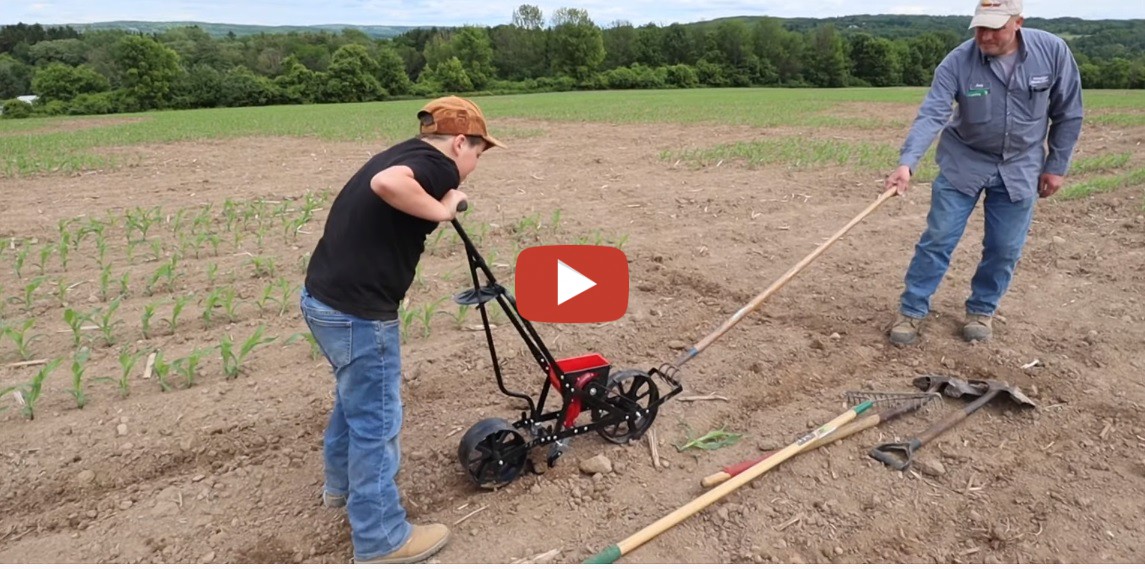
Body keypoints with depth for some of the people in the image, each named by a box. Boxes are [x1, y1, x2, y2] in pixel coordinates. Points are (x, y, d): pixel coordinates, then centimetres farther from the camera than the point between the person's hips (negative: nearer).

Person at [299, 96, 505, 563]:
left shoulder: (404, 154, 15)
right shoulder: (439, 165, -13)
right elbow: (386, 183, -32)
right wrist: (440, 211, -20)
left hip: (323, 297, 10)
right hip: (356, 311, -10)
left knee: (355, 397, 29)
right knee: (377, 420, 5)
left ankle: (342, 483, 50)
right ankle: (380, 539, 22)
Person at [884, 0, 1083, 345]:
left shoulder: (1053, 51, -13)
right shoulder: (957, 62, -19)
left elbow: (1068, 114, -2)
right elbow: (932, 115, -28)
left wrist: (1056, 166, -1)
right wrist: (907, 163, -43)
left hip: (1020, 169, 2)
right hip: (963, 163, -1)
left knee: (1005, 249, 7)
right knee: (938, 239, -1)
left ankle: (982, 310, 27)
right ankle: (912, 310, 10)